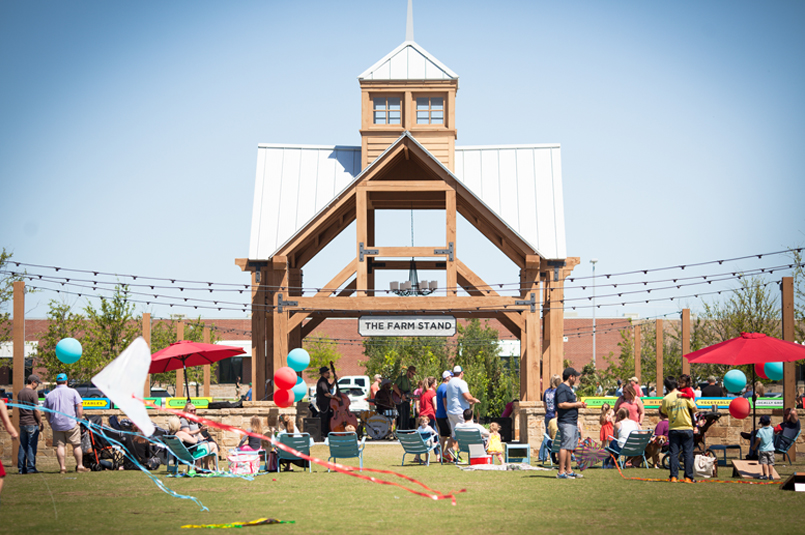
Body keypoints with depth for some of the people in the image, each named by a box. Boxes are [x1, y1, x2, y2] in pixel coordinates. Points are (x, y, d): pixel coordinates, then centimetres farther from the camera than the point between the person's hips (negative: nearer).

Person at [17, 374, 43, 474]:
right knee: (31, 446, -2)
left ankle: (21, 468, 12)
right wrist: (41, 422, -6)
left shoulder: (20, 393, 12)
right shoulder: (33, 393, -12)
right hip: (32, 423, -7)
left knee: (22, 446, 10)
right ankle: (30, 468, -2)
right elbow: (36, 410, -14)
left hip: (22, 423, 7)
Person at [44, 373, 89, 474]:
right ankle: (80, 466, 6)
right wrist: (79, 419, 1)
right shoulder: (72, 392, 1)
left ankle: (62, 467, 0)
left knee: (60, 446, 4)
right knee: (76, 445, 4)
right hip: (71, 424, -2)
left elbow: (46, 412, 12)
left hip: (56, 424, 2)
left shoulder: (49, 395, 9)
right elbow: (80, 406, -5)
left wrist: (51, 424, 19)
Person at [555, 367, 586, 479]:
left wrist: (579, 405, 13)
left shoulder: (569, 388, 21)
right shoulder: (562, 388, -12)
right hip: (566, 422, -11)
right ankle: (561, 472, -12)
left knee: (570, 447, 13)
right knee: (565, 446, -12)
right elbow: (561, 404, -23)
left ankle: (568, 471, 19)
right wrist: (576, 404, -15)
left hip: (572, 422, 11)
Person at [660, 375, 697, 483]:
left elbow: (664, 412, 7)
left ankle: (673, 477, 1)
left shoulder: (665, 399, -4)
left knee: (673, 454, 5)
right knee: (688, 453, 4)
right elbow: (694, 408, 1)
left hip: (673, 429, 1)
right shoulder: (685, 396, -6)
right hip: (687, 428, -1)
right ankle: (688, 477, 1)